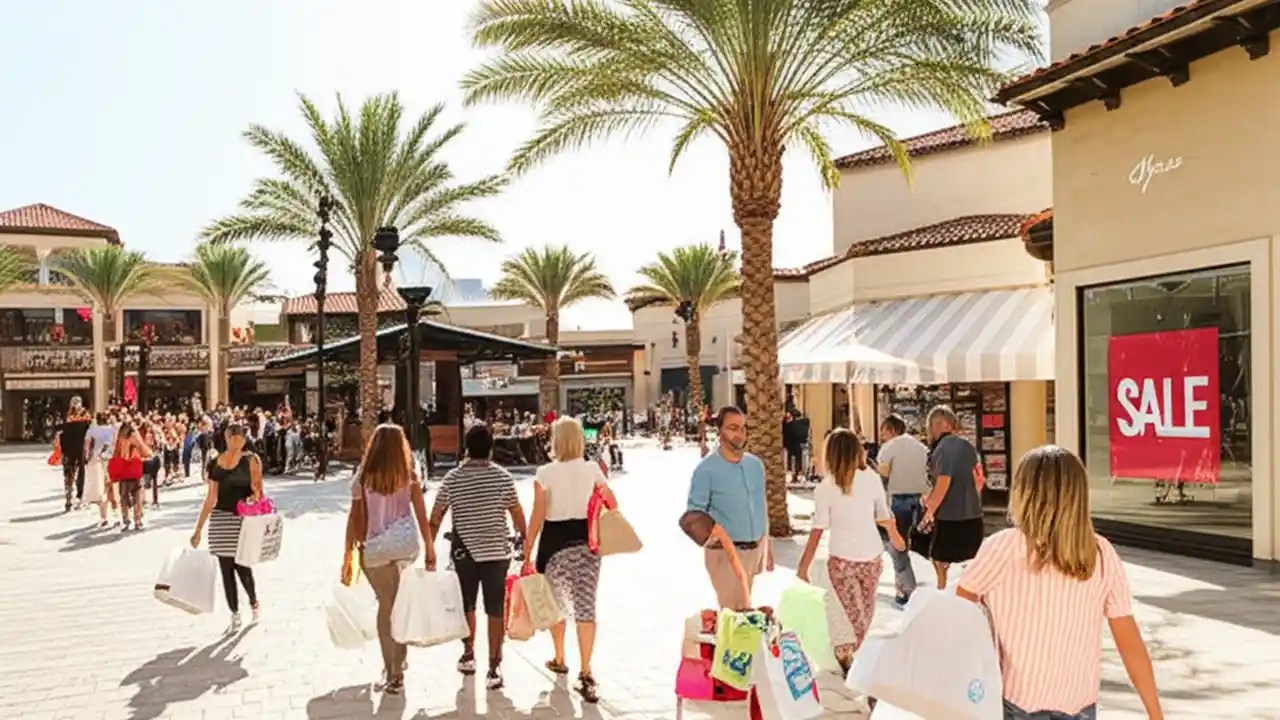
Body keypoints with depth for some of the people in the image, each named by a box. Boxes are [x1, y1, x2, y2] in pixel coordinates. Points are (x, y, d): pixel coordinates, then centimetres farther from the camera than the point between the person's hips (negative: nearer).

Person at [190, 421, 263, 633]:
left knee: (241, 566, -3)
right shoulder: (216, 463, 8)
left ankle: (254, 603, 25)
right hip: (220, 519, 4)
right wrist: (198, 529, 12)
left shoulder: (250, 460, -2)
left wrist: (255, 497, -27)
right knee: (226, 569, 5)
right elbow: (211, 498, 12)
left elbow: (258, 490, -4)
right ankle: (235, 617, 16)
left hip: (243, 519, -4)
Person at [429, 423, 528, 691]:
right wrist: (525, 538, 9)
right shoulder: (502, 476, -7)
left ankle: (468, 655, 33)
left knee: (467, 604, 20)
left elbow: (435, 517, 1)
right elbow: (516, 512, -5)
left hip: (464, 550, 2)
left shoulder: (452, 478, -3)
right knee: (496, 609, 3)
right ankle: (494, 667, 1)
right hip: (496, 550, -2)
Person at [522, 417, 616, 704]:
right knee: (585, 606, -1)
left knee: (557, 602, 19)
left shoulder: (545, 473, -9)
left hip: (555, 541, -1)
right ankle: (585, 674, -6)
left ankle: (559, 660, 36)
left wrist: (527, 554, -5)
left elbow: (537, 518, -10)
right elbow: (612, 504, 4)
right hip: (586, 539, 2)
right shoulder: (592, 469, -1)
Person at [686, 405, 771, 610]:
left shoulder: (755, 464, 5)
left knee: (742, 607, 17)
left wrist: (766, 547, 16)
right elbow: (695, 511, -12)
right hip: (726, 552, -6)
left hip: (754, 549, 6)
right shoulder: (706, 468, -13)